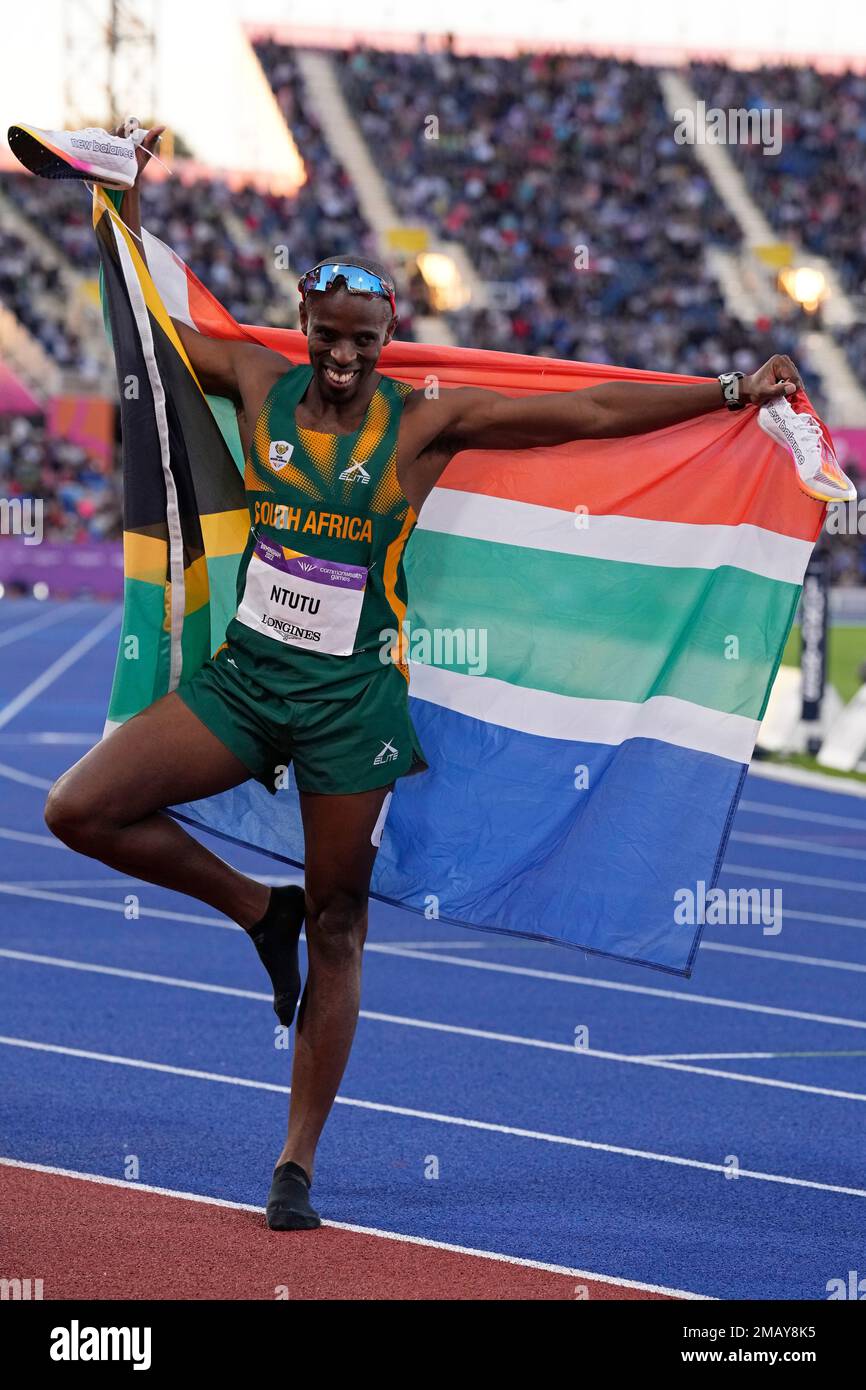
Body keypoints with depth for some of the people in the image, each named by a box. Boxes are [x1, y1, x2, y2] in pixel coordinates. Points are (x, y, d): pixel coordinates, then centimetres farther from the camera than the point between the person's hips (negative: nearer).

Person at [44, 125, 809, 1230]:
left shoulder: (426, 422, -6)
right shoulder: (258, 386, 0)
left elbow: (594, 413, -4)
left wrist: (734, 391, -4)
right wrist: (128, 195, 8)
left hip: (351, 701, -2)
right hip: (243, 675, 3)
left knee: (338, 930, 3)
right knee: (79, 811, -12)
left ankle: (298, 1161, 14)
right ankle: (256, 908, 12)